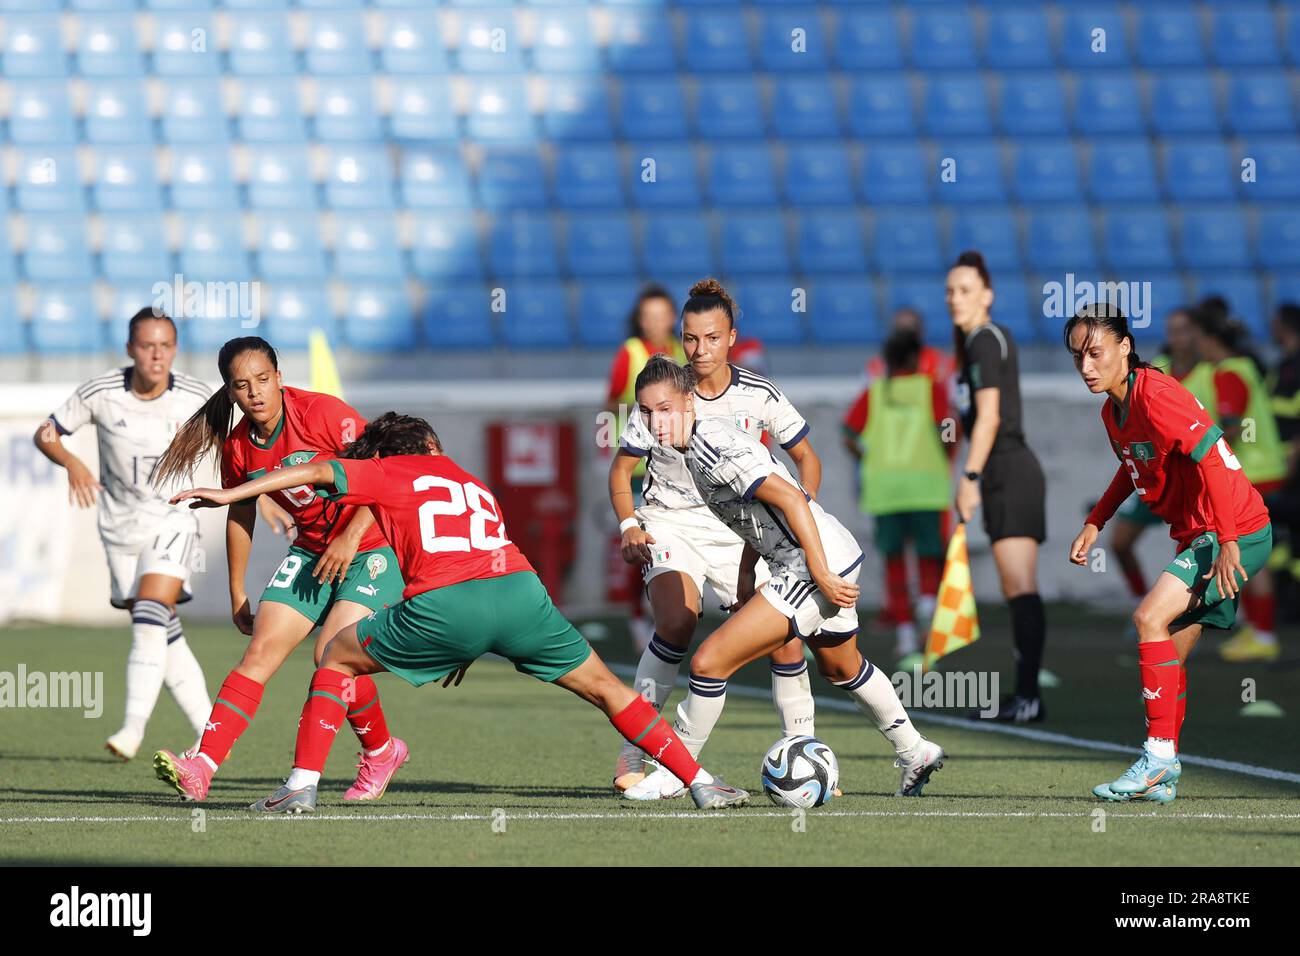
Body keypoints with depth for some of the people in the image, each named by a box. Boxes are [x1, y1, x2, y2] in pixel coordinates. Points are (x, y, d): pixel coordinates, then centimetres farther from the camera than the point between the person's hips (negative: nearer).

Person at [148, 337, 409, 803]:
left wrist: (350, 536, -27)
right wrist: (237, 594, 17)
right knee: (261, 650, -9)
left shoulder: (322, 413, -19)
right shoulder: (238, 446, -1)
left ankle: (381, 752, 7)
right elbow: (241, 515, 14)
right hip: (311, 551, 5)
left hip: (373, 546, -5)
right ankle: (201, 767, -19)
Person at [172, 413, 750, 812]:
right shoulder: (478, 488, 36)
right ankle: (702, 784, 12)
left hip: (442, 604, -3)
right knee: (605, 688, 18)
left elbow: (319, 472, 12)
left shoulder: (390, 474, 23)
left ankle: (302, 785, 10)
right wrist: (470, 650, 44)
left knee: (338, 656, 19)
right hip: (522, 591, 3)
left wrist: (229, 494, 18)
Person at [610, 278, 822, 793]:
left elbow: (806, 457, 7)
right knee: (677, 622, -30)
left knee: (785, 635, -9)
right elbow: (621, 469, 1)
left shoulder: (759, 397, -5)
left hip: (737, 532, 3)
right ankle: (634, 751, -23)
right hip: (670, 525, -3)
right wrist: (629, 526, -14)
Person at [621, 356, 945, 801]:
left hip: (819, 565, -11)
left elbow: (789, 498, -26)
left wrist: (820, 574, -26)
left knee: (709, 662, -12)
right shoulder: (706, 439, 8)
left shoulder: (712, 450, -21)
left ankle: (675, 773, 2)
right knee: (841, 668, 33)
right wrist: (746, 572, 16)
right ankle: (914, 753, 50)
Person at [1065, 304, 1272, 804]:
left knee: (1150, 618, -20)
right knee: (1170, 651, 9)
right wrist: (1094, 524, 18)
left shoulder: (1157, 397, -21)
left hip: (1236, 534, -10)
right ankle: (1161, 778, 15)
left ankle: (1159, 757, -17)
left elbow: (1215, 460, -26)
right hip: (1195, 537, 10)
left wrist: (1228, 543, -29)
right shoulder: (1113, 412, 7)